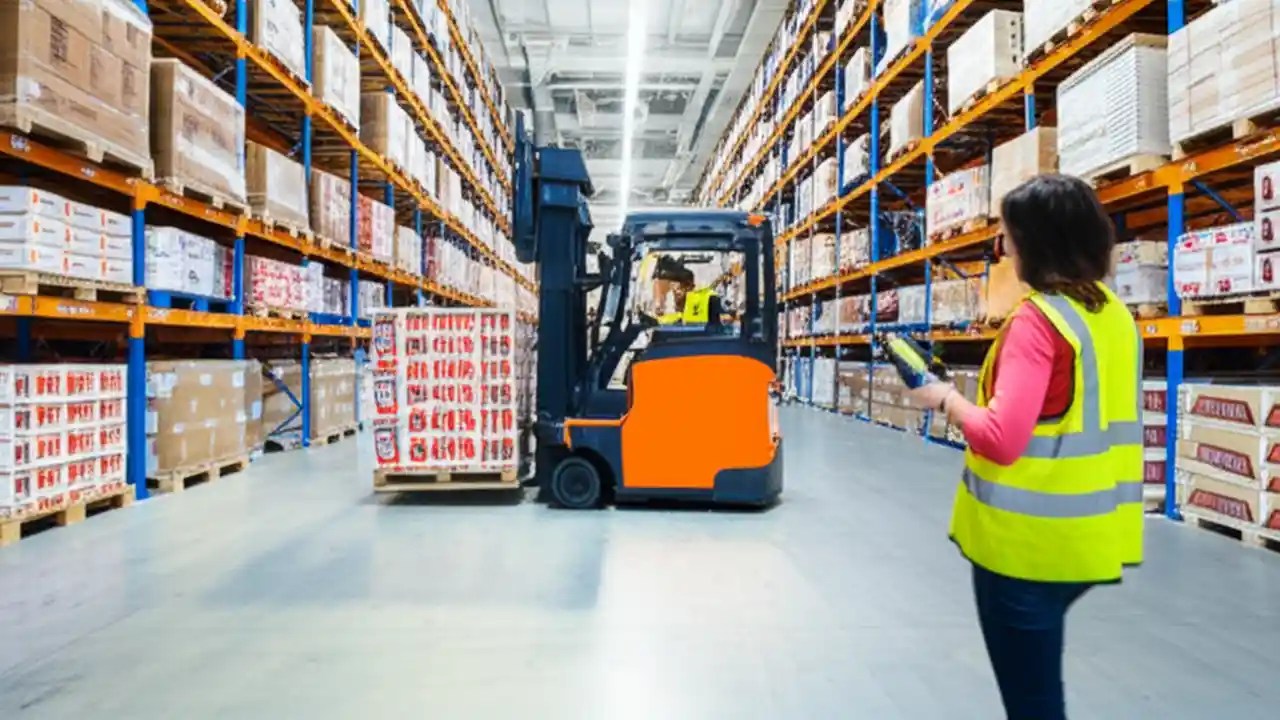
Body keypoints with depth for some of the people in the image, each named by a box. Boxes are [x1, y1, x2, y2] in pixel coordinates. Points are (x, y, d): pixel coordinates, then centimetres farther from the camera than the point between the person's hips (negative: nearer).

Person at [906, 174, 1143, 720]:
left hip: (1028, 539, -8)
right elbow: (1097, 419, 15)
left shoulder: (1036, 318, -19)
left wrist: (945, 398, -10)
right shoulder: (1115, 315, 6)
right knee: (1039, 669, 29)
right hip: (1091, 536, 8)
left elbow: (1000, 439, -26)